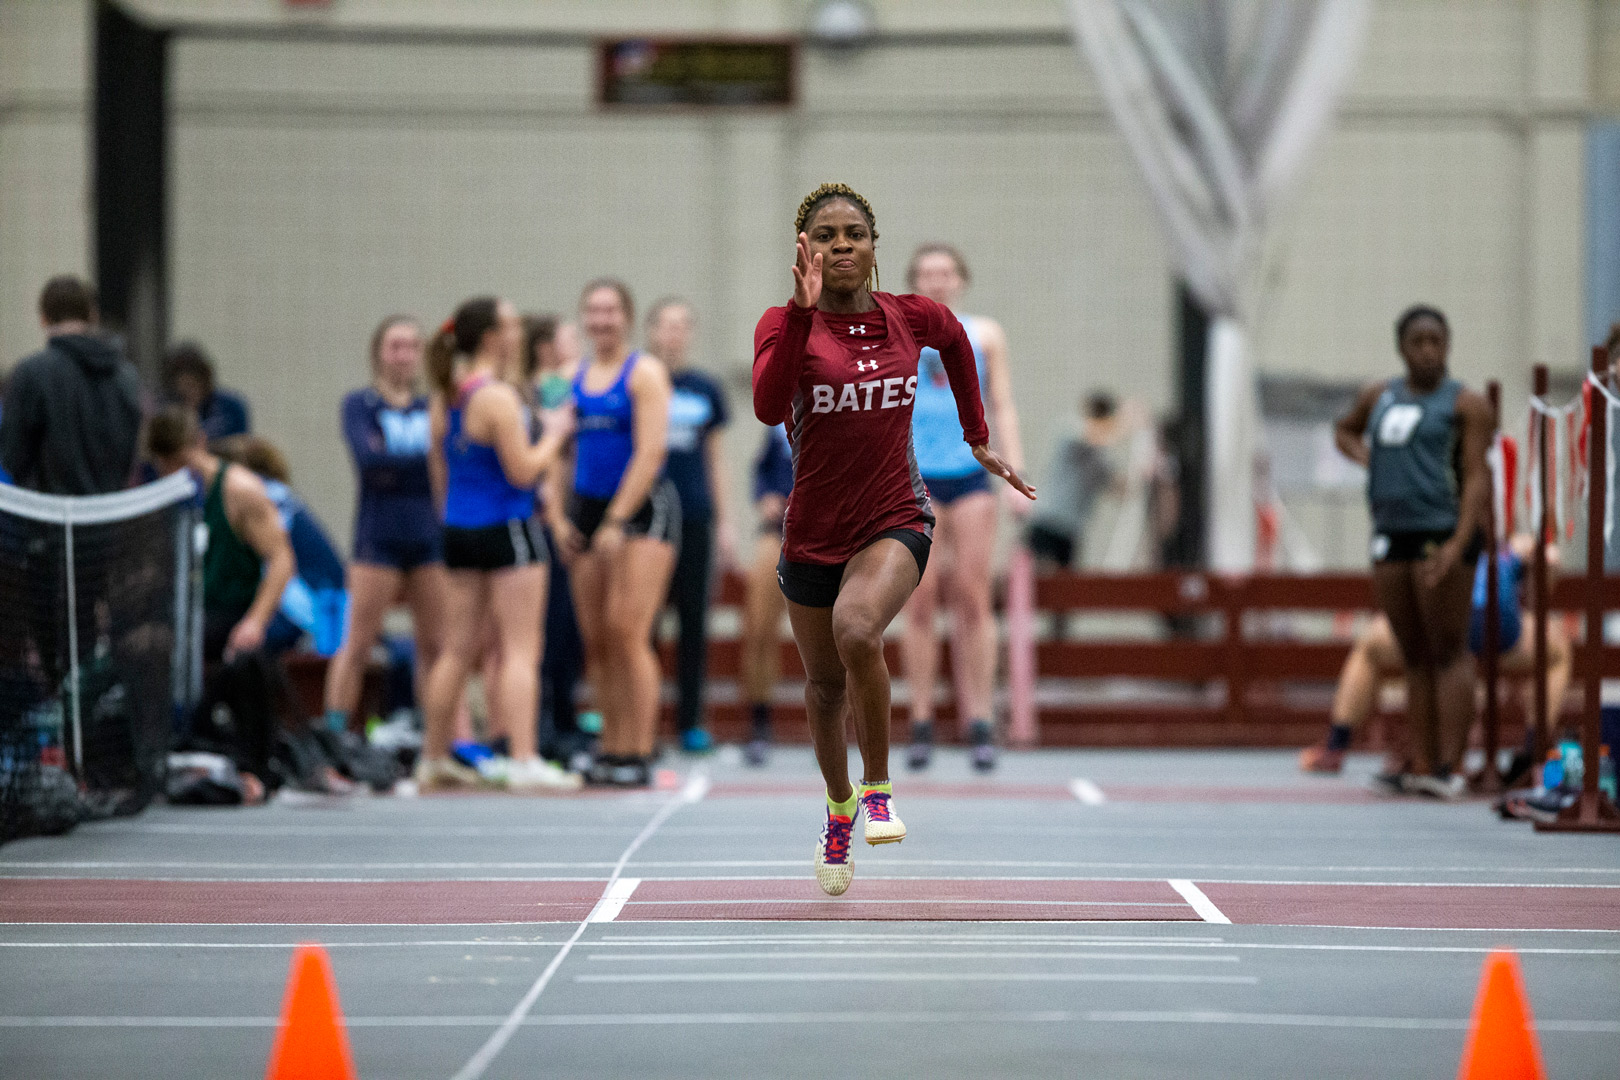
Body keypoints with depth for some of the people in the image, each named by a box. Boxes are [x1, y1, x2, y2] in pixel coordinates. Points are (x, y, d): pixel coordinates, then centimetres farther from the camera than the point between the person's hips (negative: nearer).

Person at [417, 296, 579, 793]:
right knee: (521, 651, -6)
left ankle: (434, 759, 19)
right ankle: (524, 762, -11)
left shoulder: (444, 397, 9)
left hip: (459, 530, 8)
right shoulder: (498, 397, -17)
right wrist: (554, 433, -3)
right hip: (506, 529, -8)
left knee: (457, 650, 14)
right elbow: (522, 471, -18)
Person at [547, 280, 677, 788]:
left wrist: (615, 521, -15)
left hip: (643, 508, -6)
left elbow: (650, 451, -11)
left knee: (626, 631, -14)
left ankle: (639, 755, -13)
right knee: (595, 641, 3)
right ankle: (611, 751, 9)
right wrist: (557, 514, 3)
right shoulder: (572, 378, 13)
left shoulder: (644, 372, -4)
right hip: (588, 511, 6)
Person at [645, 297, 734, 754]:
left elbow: (715, 458, 13)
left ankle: (690, 721, 11)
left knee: (693, 620, 4)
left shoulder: (705, 390, 8)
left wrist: (725, 522, 9)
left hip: (694, 517, 2)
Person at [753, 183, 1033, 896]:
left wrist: (977, 438, 25)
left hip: (895, 522, -1)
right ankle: (839, 809, 44)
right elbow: (768, 407, -29)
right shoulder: (785, 324, -9)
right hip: (813, 534, 1)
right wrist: (803, 309, -36)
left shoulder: (915, 319, -2)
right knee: (825, 684, 16)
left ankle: (879, 791, -15)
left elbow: (957, 344, 23)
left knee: (856, 628, -32)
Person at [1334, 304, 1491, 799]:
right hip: (1391, 536, 6)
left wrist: (1458, 544, -22)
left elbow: (1476, 479, -10)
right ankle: (1421, 765, 7)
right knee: (1414, 656, 6)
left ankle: (1450, 766, -11)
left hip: (1443, 532, -6)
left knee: (1448, 651, -7)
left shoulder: (1466, 403, -2)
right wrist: (1363, 455, 13)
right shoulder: (1379, 396, 14)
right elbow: (1344, 429, 35)